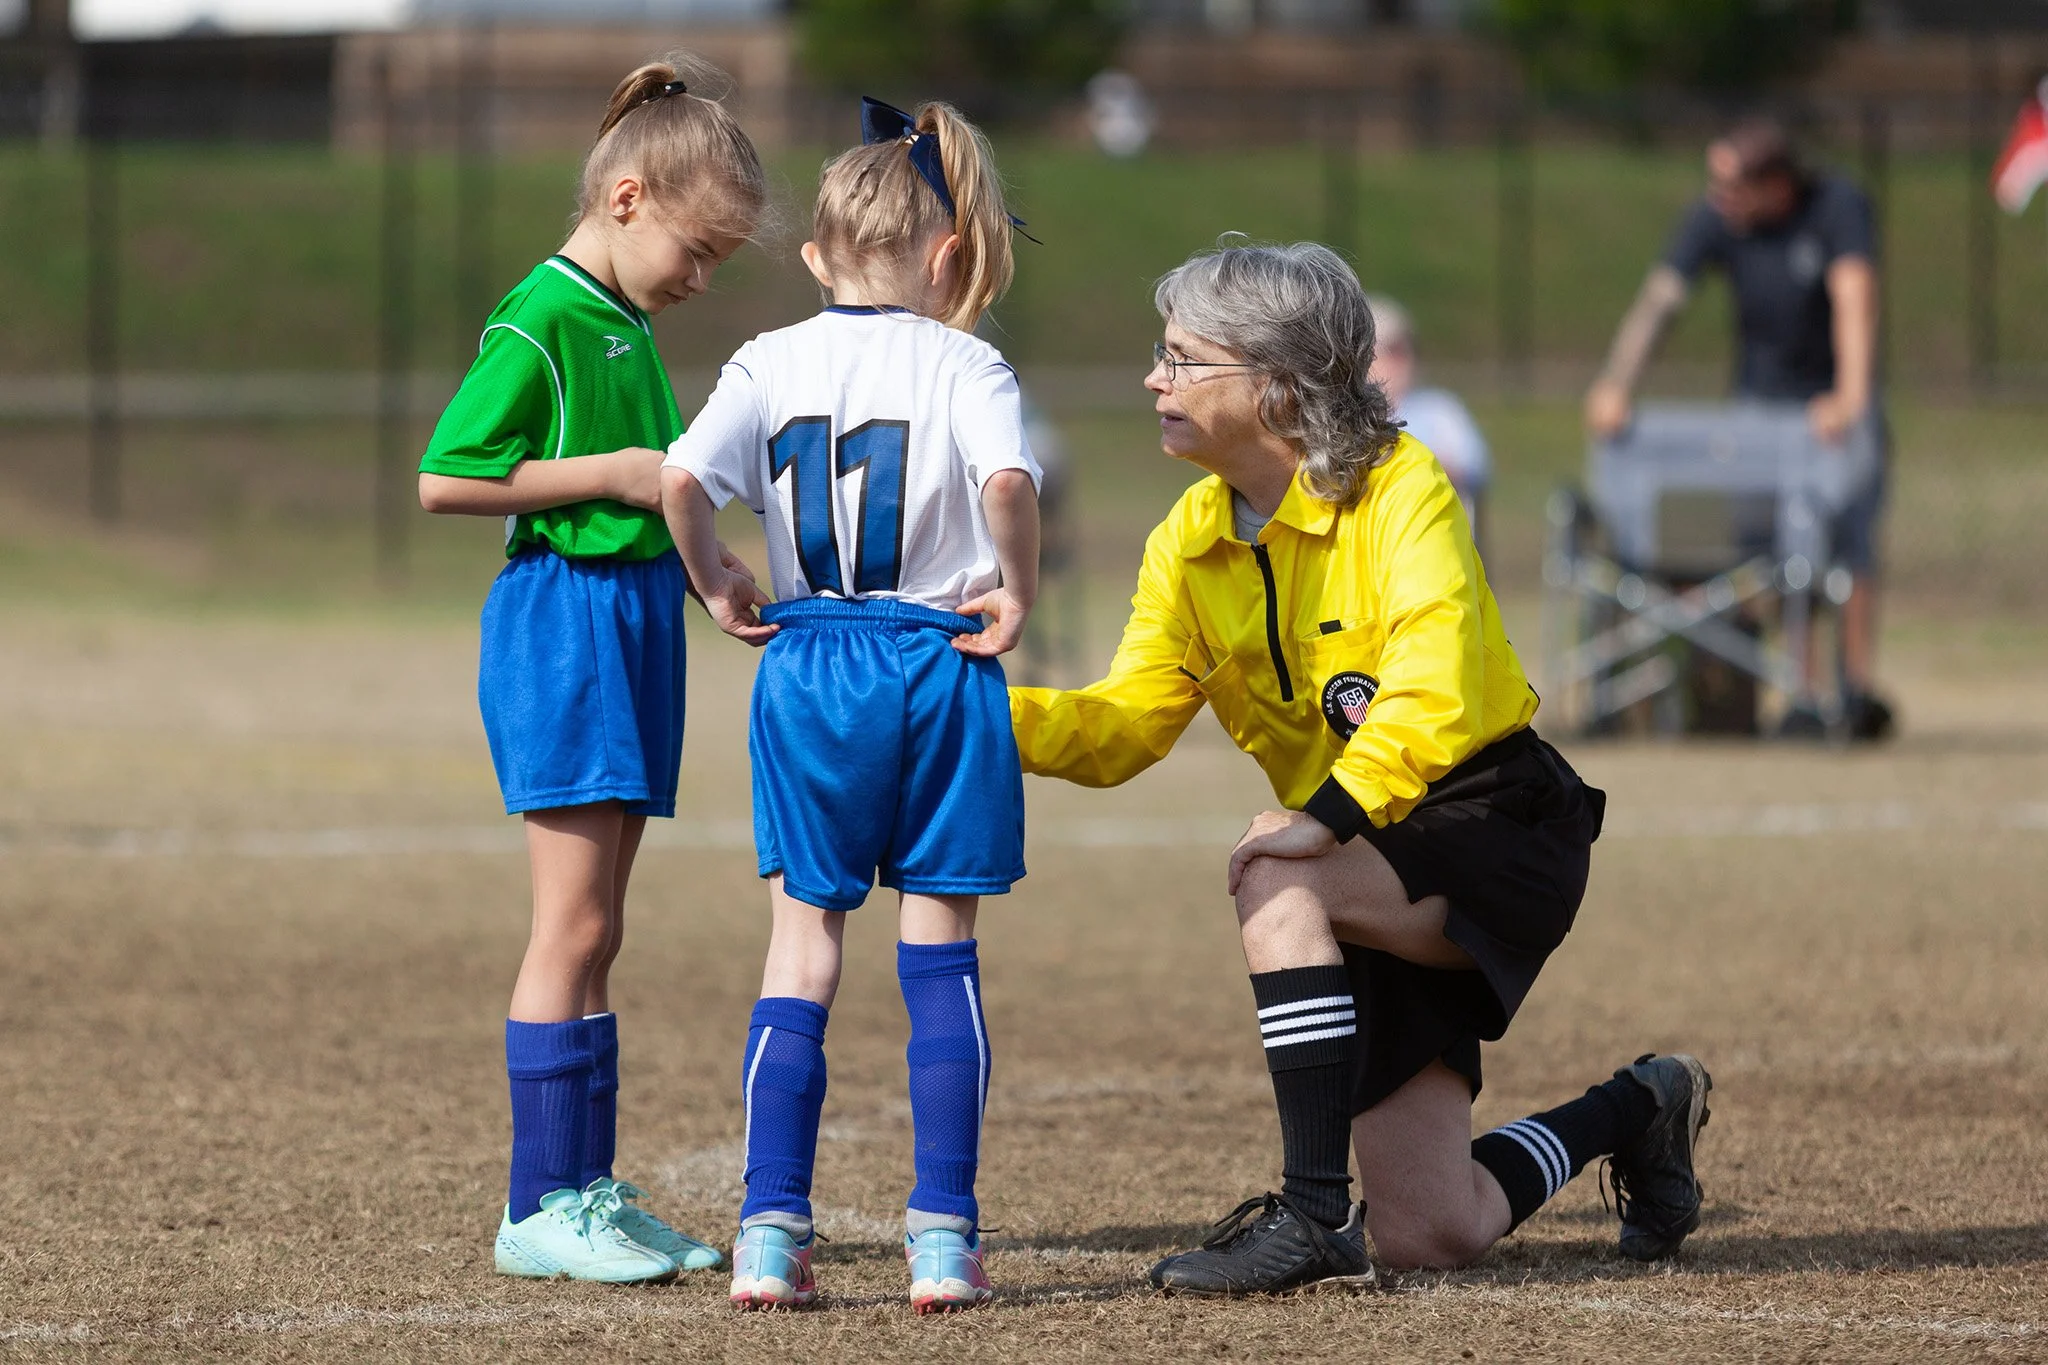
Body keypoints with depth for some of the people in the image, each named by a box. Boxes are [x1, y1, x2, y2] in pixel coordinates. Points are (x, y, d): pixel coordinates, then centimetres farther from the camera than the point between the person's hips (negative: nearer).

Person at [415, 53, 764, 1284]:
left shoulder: (630, 327, 15)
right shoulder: (541, 324, -13)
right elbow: (445, 479, -17)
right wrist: (617, 475, -16)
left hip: (636, 615, 9)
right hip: (563, 617, -9)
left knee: (596, 934, 10)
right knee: (576, 926, -10)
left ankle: (588, 1188, 13)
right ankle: (541, 1207, -7)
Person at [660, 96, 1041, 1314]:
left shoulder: (771, 363, 3)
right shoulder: (962, 366, -5)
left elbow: (683, 479, -11)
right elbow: (1008, 480, -24)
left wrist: (719, 592, 3)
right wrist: (1018, 592, -9)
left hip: (808, 666, 2)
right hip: (940, 665, -2)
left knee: (801, 954, 8)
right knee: (941, 961, 5)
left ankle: (773, 1232, 0)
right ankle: (944, 1239, 3)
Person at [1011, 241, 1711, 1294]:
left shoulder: (1396, 488, -15)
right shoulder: (1188, 547, 4)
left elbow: (1435, 679, -29)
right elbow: (1122, 727, -1)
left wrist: (1331, 814, -38)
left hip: (1500, 824, -7)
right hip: (1375, 873, 7)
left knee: (1276, 879, -35)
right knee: (1430, 1236, 2)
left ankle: (1311, 1214, -29)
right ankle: (1636, 1113, 33)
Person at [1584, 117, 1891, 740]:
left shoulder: (1838, 206, -21)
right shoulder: (1713, 220, -11)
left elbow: (1853, 297, -32)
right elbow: (1658, 298, -17)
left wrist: (1851, 397, -46)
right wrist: (1615, 384, -31)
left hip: (1836, 398, -2)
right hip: (1761, 397, 2)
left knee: (1848, 532, -16)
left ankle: (1858, 688, -16)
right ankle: (1799, 695, -8)